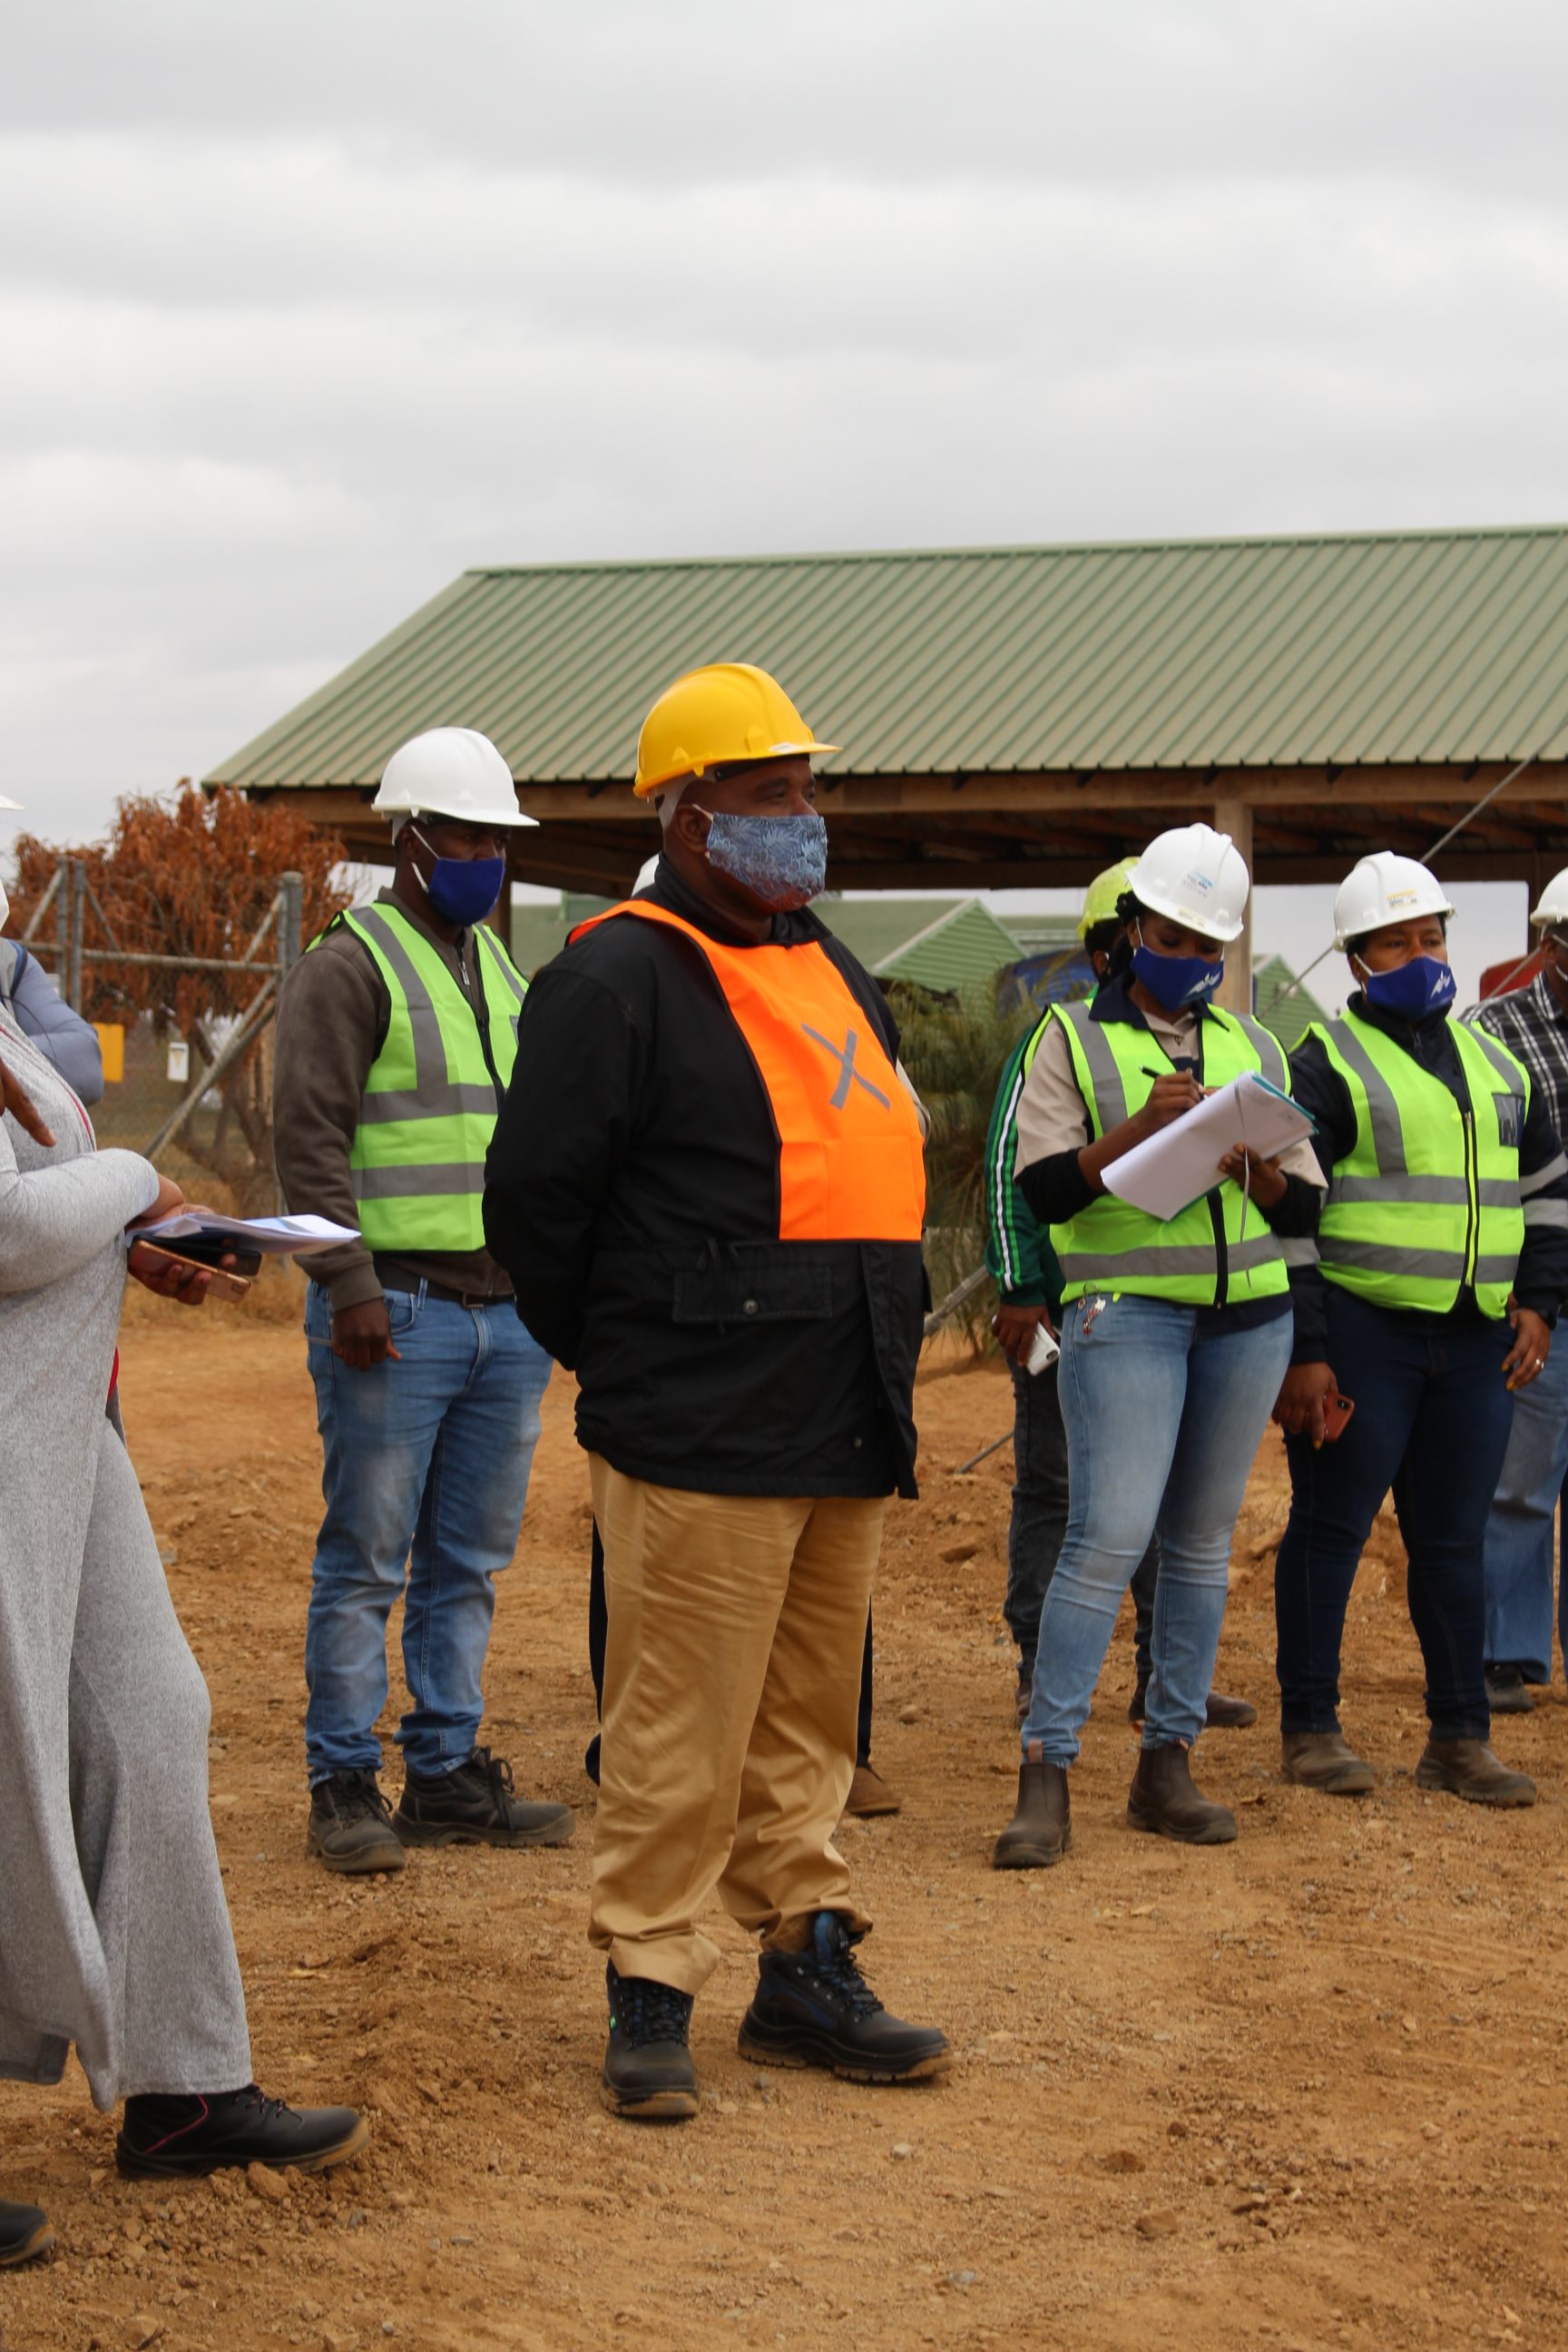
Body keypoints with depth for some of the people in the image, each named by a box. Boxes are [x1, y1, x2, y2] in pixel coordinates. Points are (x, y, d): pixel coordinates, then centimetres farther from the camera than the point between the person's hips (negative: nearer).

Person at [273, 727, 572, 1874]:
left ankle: (449, 1771, 17)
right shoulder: (351, 966, -6)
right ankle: (344, 1783, 5)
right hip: (399, 1312, -7)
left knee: (471, 1559, 10)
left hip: (509, 1313, 7)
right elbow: (310, 1135, -12)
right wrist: (347, 1283, -18)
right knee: (367, 1557, -2)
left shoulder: (503, 969, 18)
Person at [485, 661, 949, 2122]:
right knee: (680, 1726, -4)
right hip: (703, 1439, -8)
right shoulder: (618, 980, -10)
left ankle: (805, 1971, 25)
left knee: (806, 1716, 15)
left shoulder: (834, 974, 18)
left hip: (846, 1434, 8)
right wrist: (614, 1355, -2)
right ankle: (649, 1998, 6)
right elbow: (536, 1194, -11)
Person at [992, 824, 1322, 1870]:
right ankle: (1046, 1776, -11)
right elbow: (1046, 1189, -7)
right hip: (1126, 1308, -5)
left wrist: (1256, 1170, -8)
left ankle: (1168, 1764, 15)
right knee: (1109, 1536, -14)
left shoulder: (1256, 1049, 15)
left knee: (1203, 1540, 7)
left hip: (1249, 1313, 5)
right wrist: (1143, 1125, -20)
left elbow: (1306, 1208, 13)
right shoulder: (1073, 1038, 4)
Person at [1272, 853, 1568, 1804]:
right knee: (1331, 1528, 1)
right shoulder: (1327, 1064, -3)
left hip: (1478, 1340, 5)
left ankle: (1461, 1739, 15)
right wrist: (1301, 1353, -13)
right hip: (1361, 1333, -5)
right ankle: (1311, 1726, 11)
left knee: (1455, 1540, 8)